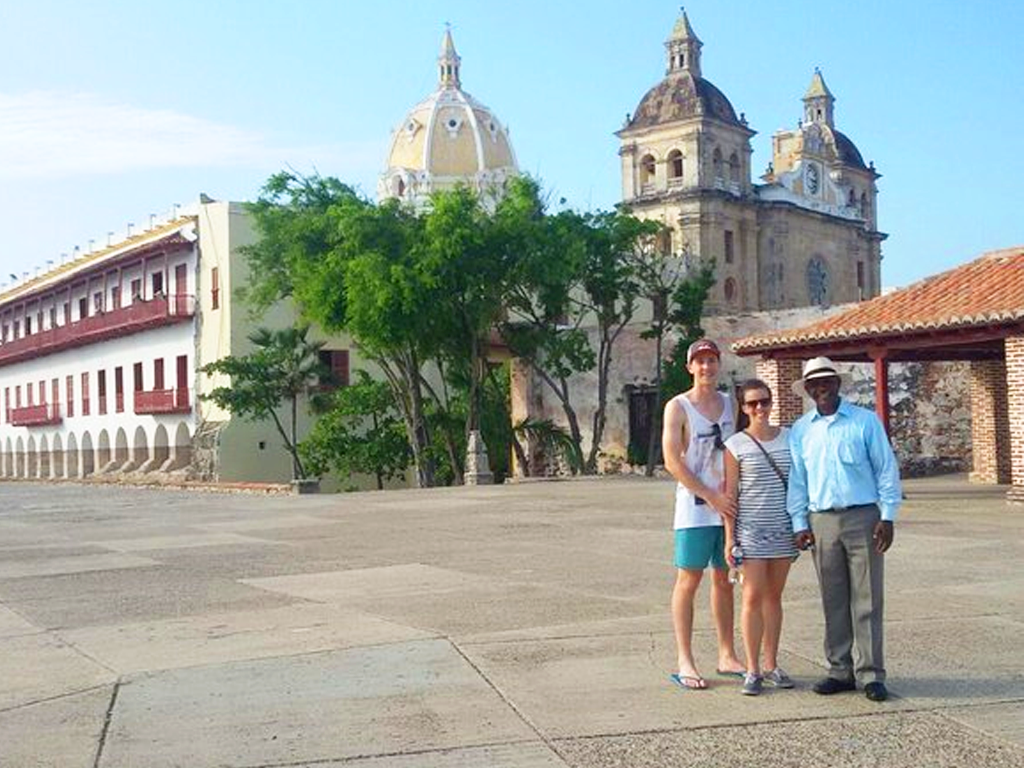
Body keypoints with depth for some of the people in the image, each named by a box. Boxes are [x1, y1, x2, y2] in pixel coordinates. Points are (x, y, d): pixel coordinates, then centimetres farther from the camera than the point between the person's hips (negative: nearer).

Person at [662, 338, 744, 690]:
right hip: (694, 506, -5)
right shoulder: (678, 407, -4)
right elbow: (672, 462, -11)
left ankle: (727, 656, 20)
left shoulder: (729, 404, 12)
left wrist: (732, 485, -1)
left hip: (728, 504, 5)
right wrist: (711, 497, -14)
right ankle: (684, 661, 3)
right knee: (688, 581, -2)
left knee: (724, 580, 11)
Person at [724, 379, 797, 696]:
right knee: (753, 596, -4)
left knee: (774, 596, 10)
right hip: (751, 528, -3)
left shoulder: (790, 438, 7)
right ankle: (753, 670, 3)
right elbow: (730, 493, -2)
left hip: (784, 528, 3)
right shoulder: (735, 445, -2)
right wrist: (729, 537, -5)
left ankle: (772, 666, 18)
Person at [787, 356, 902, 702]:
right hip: (821, 521, 3)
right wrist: (799, 524, 5)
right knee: (833, 601, 7)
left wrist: (887, 517, -4)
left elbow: (886, 469, 1)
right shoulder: (800, 431, 10)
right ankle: (840, 671, 16)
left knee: (867, 599, -2)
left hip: (863, 517, -3)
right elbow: (796, 480, 12)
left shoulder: (865, 421, 1)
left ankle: (871, 674, 4)